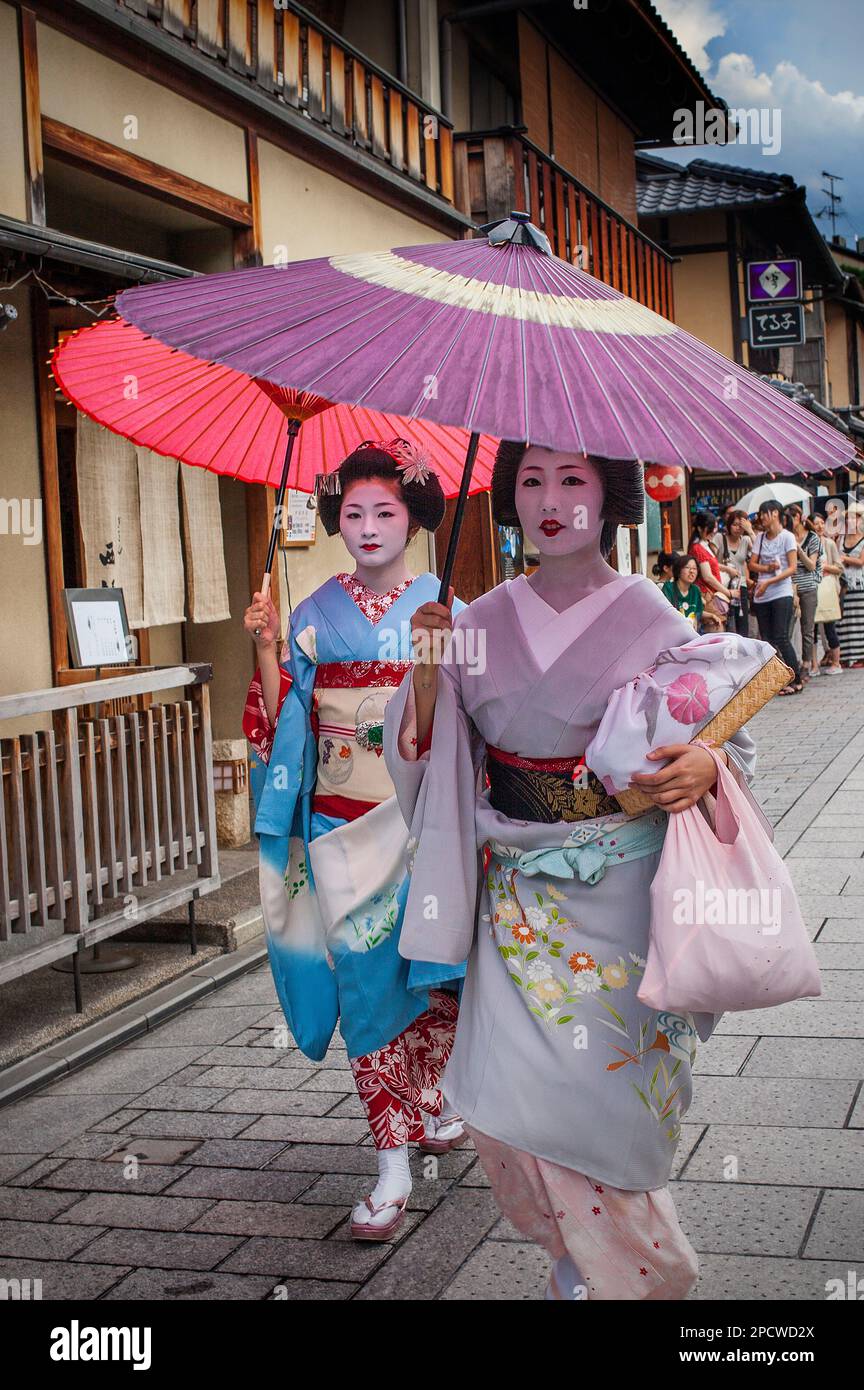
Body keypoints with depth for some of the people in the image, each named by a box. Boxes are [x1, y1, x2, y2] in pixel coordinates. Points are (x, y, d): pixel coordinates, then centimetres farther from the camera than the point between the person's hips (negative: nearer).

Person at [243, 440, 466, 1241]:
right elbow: (286, 723, 2)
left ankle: (433, 1093, 37)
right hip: (345, 826, 0)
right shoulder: (318, 613, 5)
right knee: (368, 980, 0)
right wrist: (267, 649, -10)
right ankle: (393, 1166, 6)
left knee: (433, 971, 8)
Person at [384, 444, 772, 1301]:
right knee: (509, 1091, 2)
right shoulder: (485, 622, 4)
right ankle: (583, 1242, 31)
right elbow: (427, 754, 7)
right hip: (520, 898, 4)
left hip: (617, 898, -3)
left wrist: (706, 766, -28)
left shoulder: (648, 621, -6)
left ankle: (633, 1268, 27)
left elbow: (724, 728, -5)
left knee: (591, 1083, -1)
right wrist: (427, 673, -11)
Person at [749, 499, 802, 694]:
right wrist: (767, 568, -12)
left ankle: (796, 680, -4)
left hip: (781, 593, -6)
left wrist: (769, 582, -18)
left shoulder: (787, 537, -4)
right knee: (767, 639, 6)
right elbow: (752, 564, 9)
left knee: (781, 638, -11)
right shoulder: (761, 537, 13)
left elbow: (792, 568, -11)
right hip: (761, 596, 6)